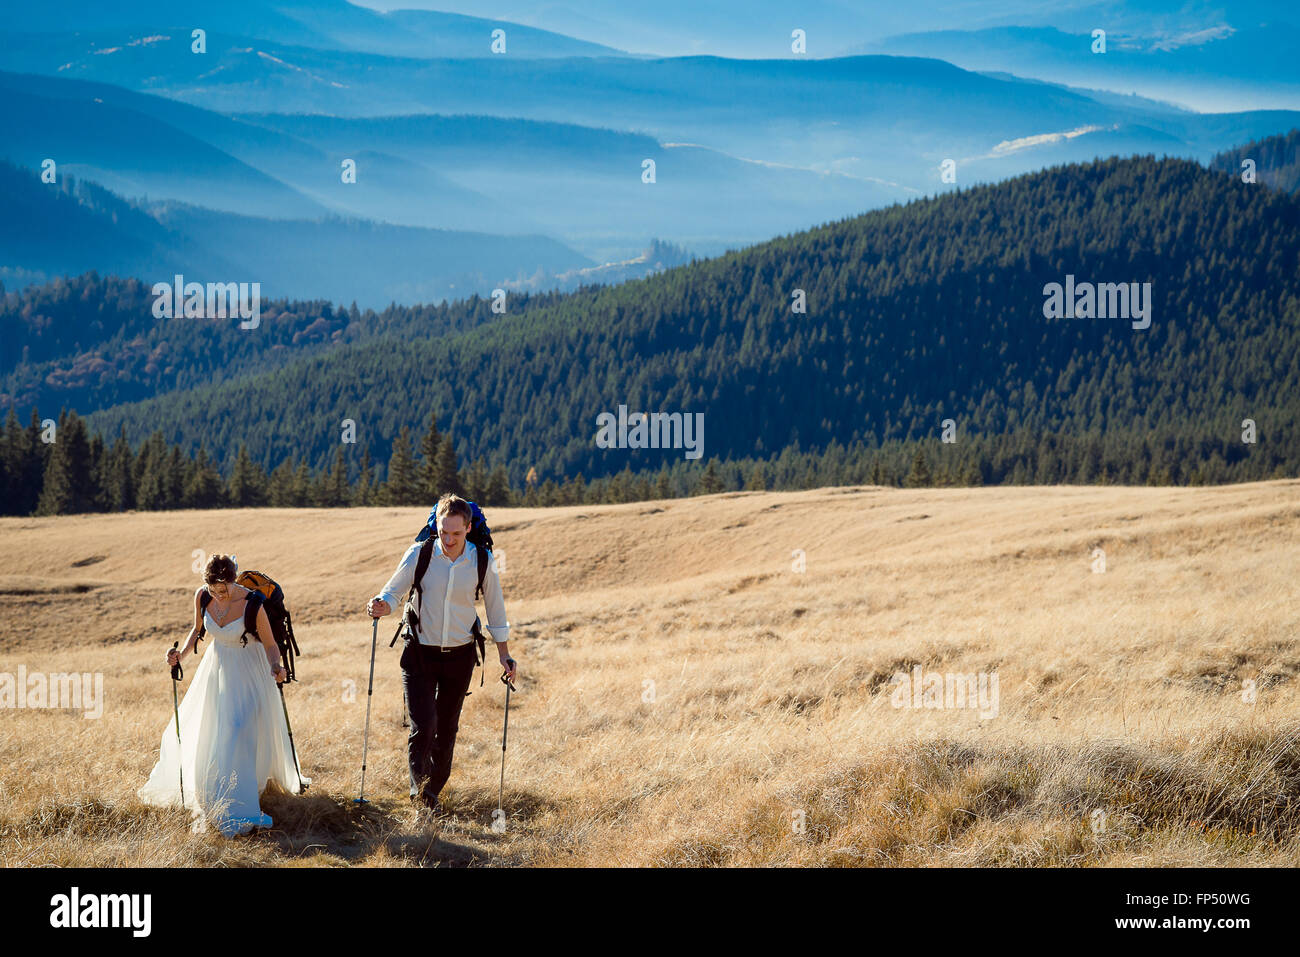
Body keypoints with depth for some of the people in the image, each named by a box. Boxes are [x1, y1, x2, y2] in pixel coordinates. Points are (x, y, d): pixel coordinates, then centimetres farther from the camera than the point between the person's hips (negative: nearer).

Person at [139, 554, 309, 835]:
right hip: (217, 668, 5)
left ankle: (235, 809, -5)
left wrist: (275, 667, -36)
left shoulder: (251, 603, -26)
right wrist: (182, 654, -10)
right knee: (196, 727, 19)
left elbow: (270, 644, -17)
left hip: (248, 672, -5)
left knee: (238, 737, -13)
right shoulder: (202, 597, -13)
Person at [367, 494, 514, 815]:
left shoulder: (482, 561, -6)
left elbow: (495, 608, 6)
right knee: (424, 725, -14)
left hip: (460, 656, 2)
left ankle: (433, 791, 26)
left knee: (447, 728, 9)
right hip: (420, 653, -1)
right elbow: (393, 591, -2)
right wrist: (382, 605, -26)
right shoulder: (419, 554, -10)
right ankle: (419, 788, 1)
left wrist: (503, 654, 9)